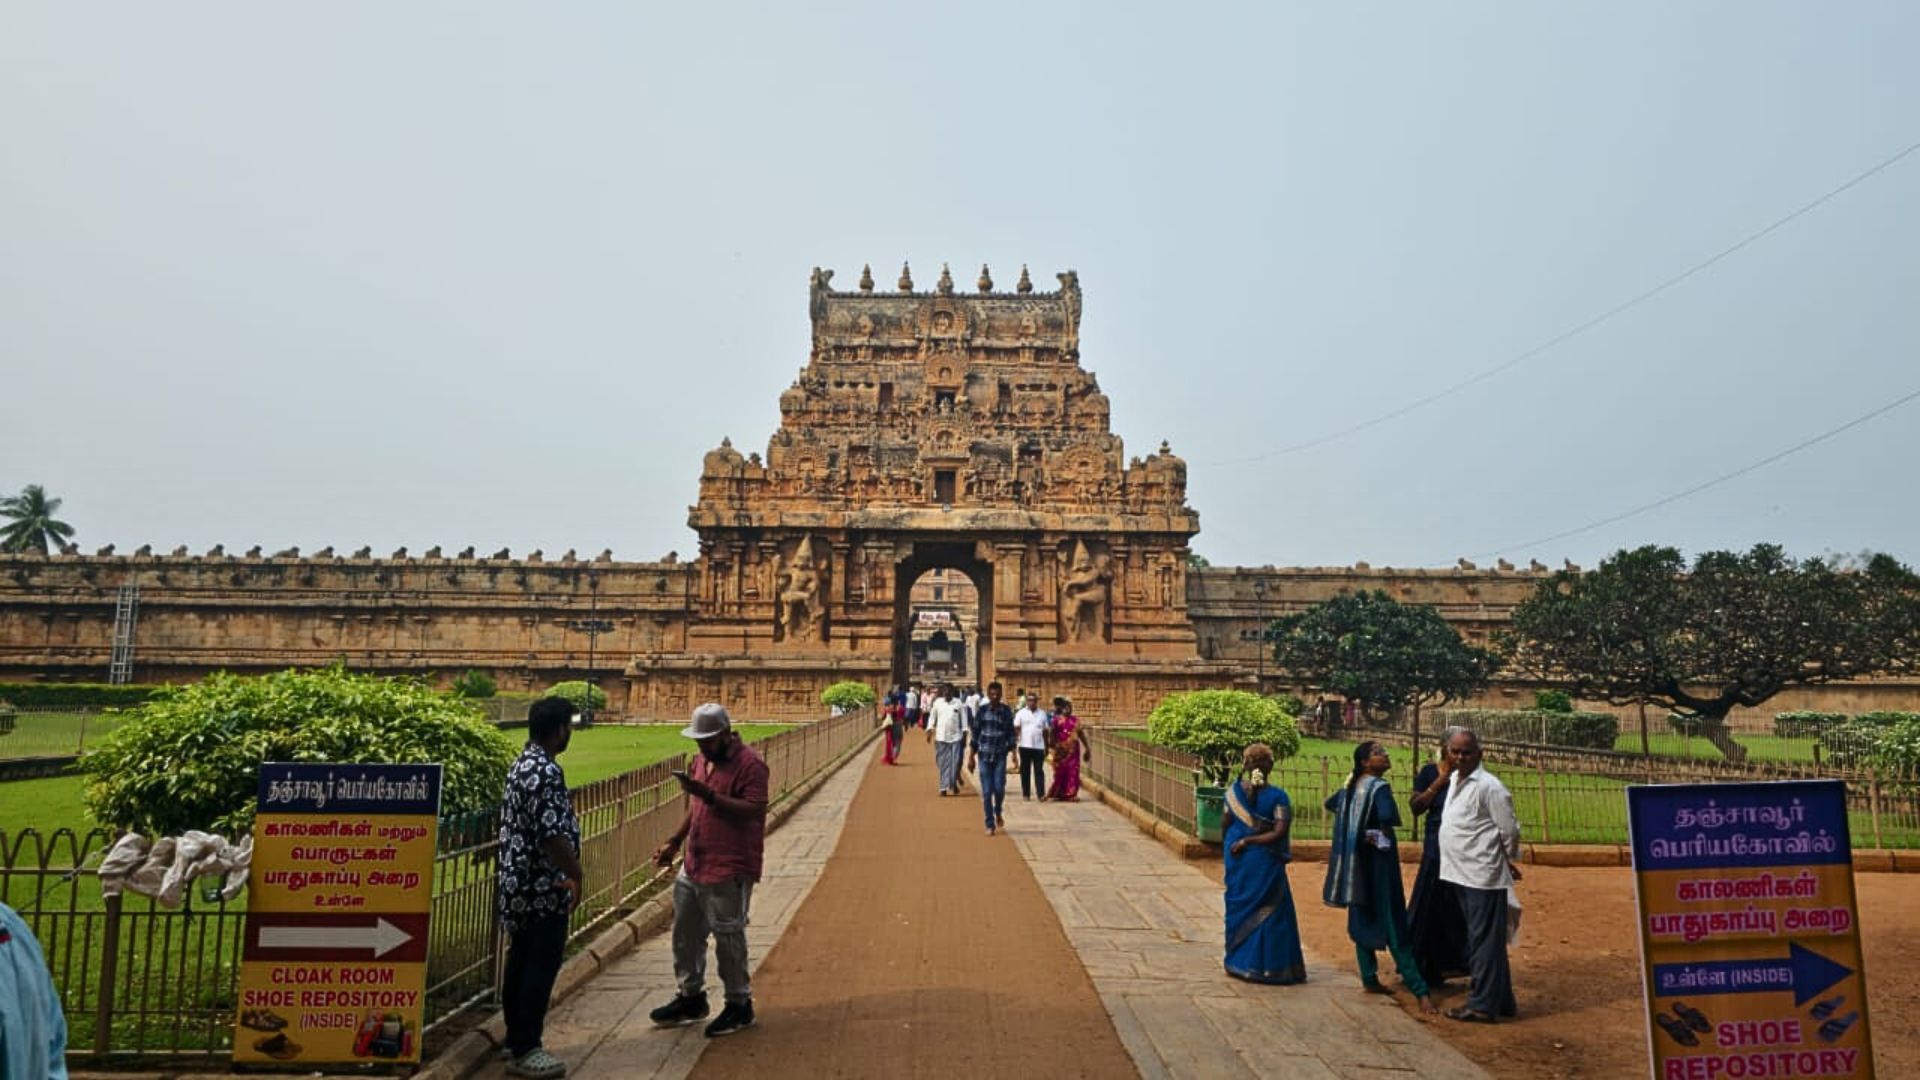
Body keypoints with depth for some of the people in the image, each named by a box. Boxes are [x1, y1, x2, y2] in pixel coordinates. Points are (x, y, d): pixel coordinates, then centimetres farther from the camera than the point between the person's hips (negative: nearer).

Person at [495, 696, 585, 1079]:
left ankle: (515, 1039, 26)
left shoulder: (521, 764, 11)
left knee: (520, 963, 16)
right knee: (540, 967, -2)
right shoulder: (546, 772, -21)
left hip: (519, 884, 10)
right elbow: (552, 834, -26)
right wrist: (577, 874, -14)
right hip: (543, 888, -10)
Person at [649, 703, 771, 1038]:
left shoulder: (749, 764, -16)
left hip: (730, 870, -9)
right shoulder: (701, 760, 11)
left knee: (728, 939, 1)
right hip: (694, 865, 9)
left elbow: (753, 810, -25)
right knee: (685, 933, 17)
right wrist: (674, 842, 13)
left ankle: (739, 1005, 16)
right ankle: (691, 997, 33)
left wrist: (708, 794, -31)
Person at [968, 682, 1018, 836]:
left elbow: (1011, 734, 4)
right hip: (984, 755, 0)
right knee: (986, 792, 0)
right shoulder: (982, 710, 0)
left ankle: (998, 812, 24)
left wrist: (1013, 754, -4)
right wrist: (971, 757, 3)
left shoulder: (1006, 711, 1)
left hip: (1000, 755, 0)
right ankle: (990, 825, 11)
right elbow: (975, 734, 3)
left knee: (999, 788, -7)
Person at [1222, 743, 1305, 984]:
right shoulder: (1277, 796, -12)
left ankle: (1238, 962, 23)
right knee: (1269, 911, 9)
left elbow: (1226, 824, 1)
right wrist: (1249, 841, -11)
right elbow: (1278, 833, -18)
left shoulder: (1234, 791, -5)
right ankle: (1268, 965, 12)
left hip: (1237, 858, 3)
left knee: (1239, 908, 16)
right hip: (1266, 863, -3)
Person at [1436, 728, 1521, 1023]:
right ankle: (1500, 999, 27)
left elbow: (1510, 829, -11)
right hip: (1463, 874, 9)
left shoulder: (1489, 786, -15)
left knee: (1484, 940, -2)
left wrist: (1507, 860, 2)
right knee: (1481, 940, 16)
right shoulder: (1455, 780, 10)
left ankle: (1482, 1005, 5)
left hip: (1483, 875, -9)